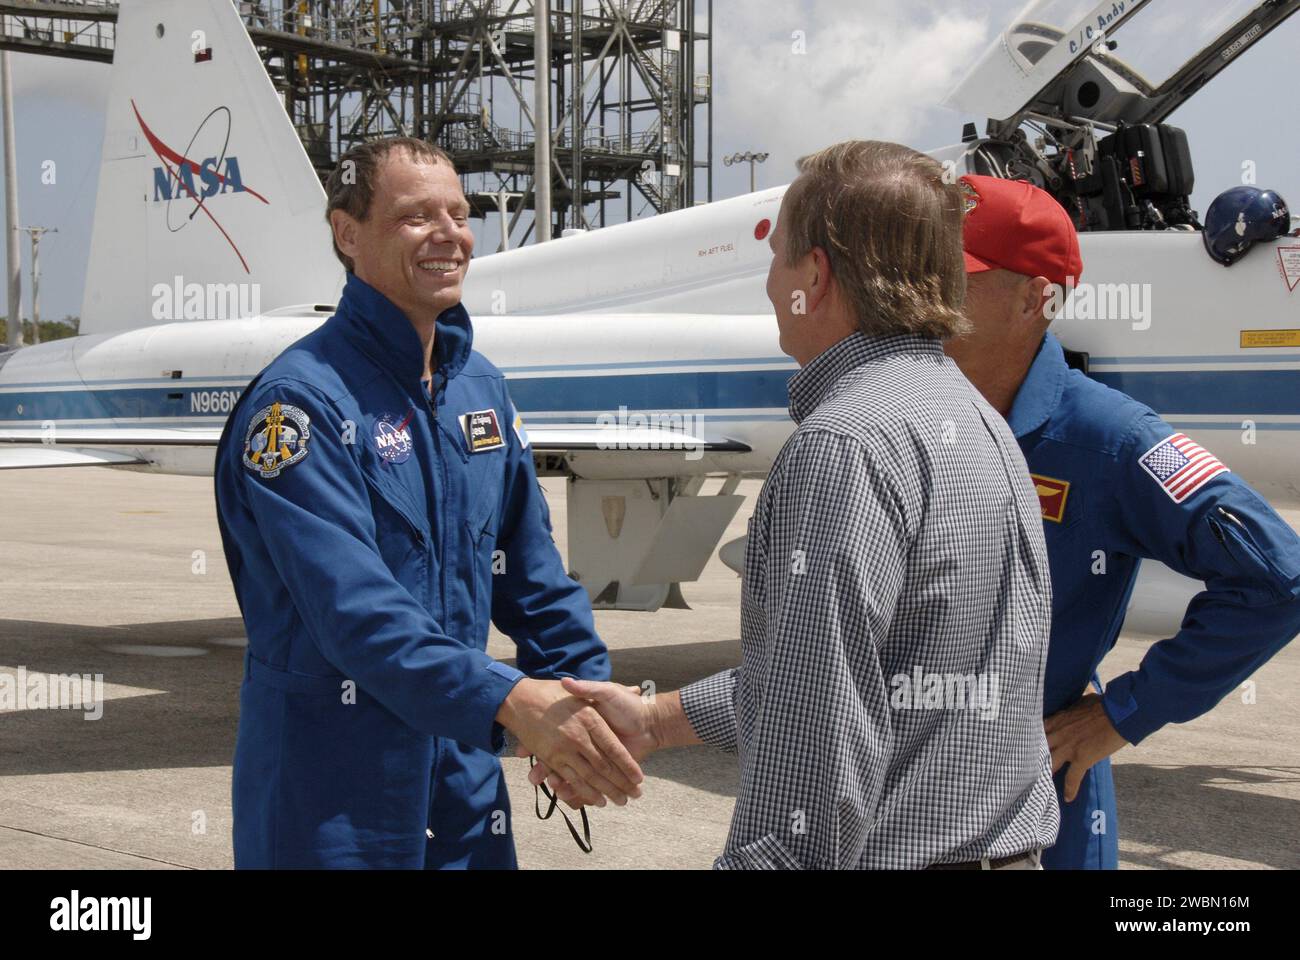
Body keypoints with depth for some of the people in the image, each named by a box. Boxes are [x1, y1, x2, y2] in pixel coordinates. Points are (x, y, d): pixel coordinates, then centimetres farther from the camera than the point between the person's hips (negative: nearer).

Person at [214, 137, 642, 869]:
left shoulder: (481, 386, 7)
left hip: (466, 775, 7)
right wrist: (508, 699, -34)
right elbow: (353, 605, -27)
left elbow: (532, 572, 10)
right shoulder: (302, 400, -16)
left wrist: (592, 695, -2)